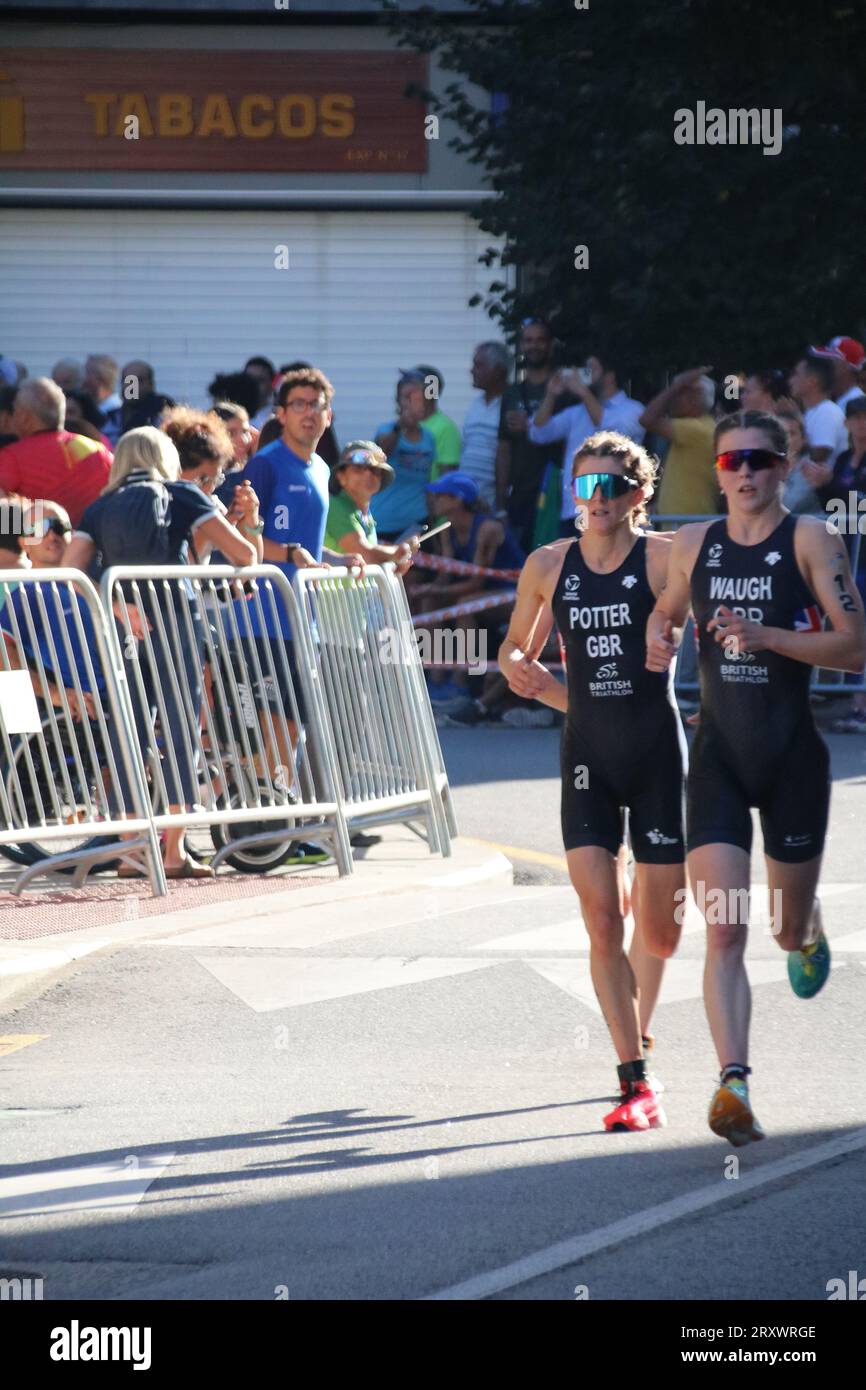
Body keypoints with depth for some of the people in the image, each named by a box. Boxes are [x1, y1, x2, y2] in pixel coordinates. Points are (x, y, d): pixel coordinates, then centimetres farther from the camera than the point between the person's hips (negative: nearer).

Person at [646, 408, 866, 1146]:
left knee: (788, 928, 14)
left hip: (793, 753, -2)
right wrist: (660, 636, 2)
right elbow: (668, 608, 26)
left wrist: (765, 637, -24)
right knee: (724, 932, -13)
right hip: (719, 753, 2)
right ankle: (733, 1084, -21)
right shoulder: (693, 545, 5)